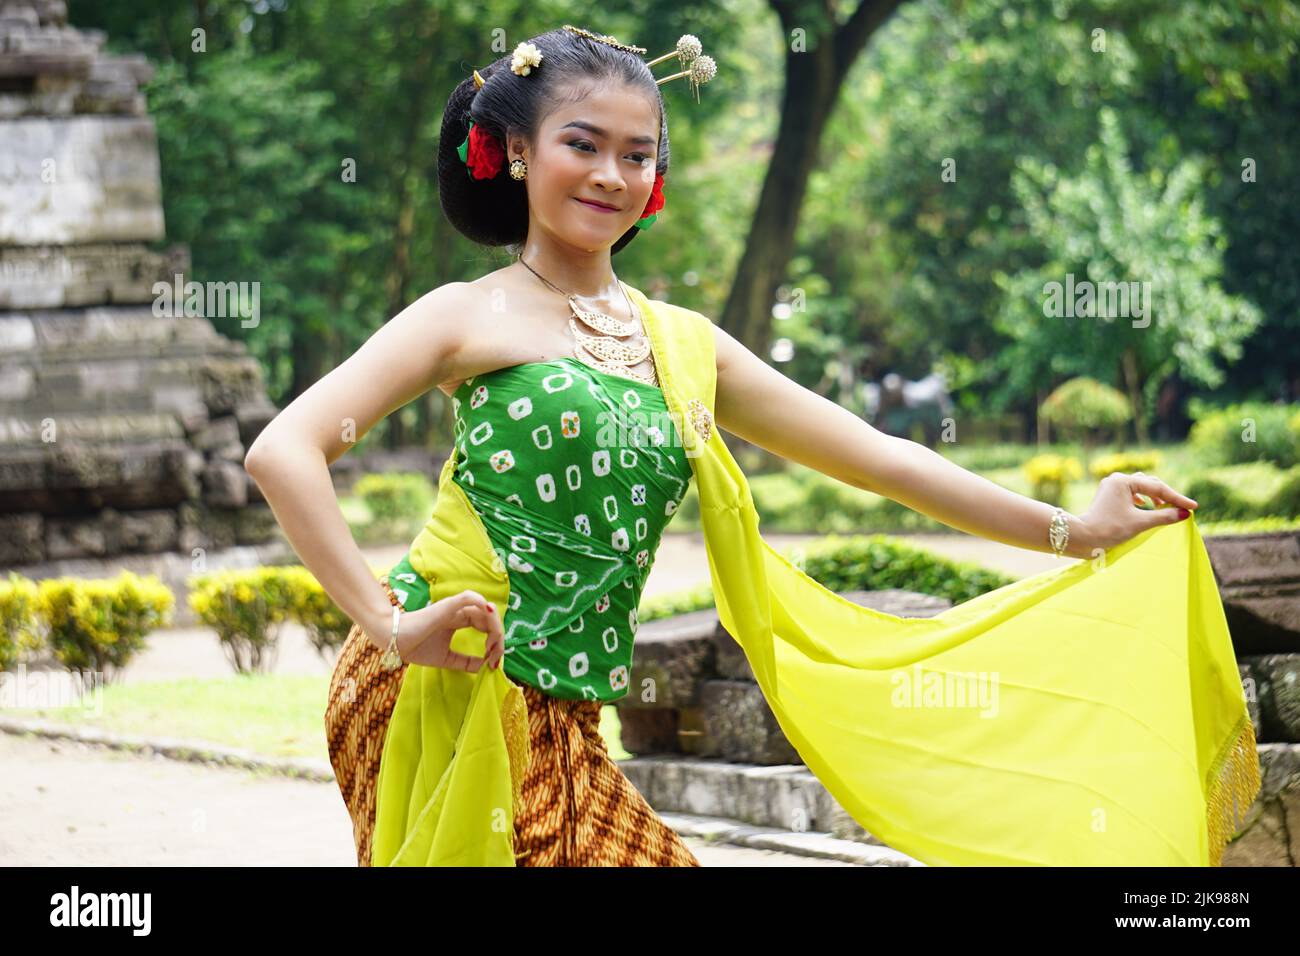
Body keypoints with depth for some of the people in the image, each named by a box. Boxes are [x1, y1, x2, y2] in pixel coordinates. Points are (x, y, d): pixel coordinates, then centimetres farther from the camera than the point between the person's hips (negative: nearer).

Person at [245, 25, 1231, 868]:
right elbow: (284, 451, -12)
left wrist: (1072, 530, 16)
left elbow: (876, 454, 18)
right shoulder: (472, 318, -1)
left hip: (558, 729, 5)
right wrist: (388, 624, -20)